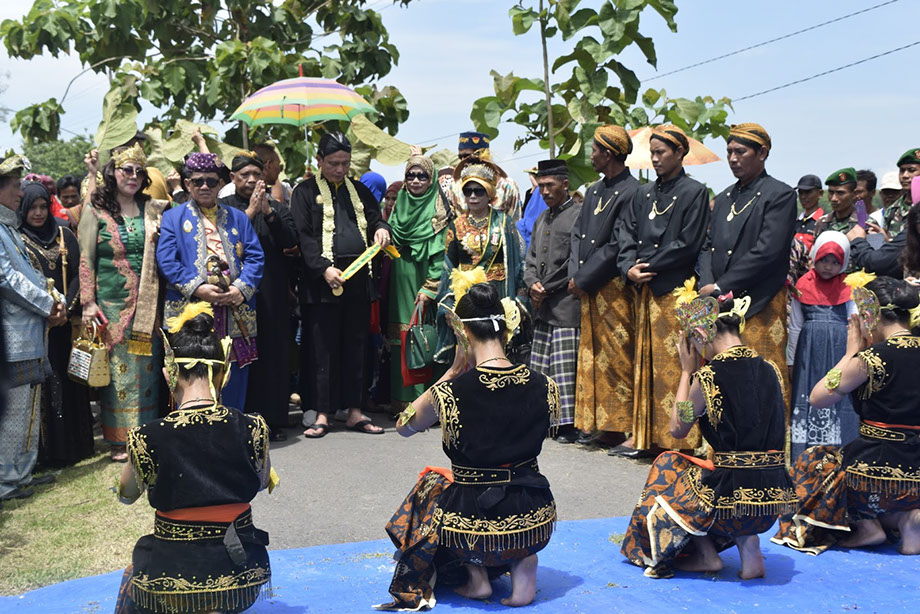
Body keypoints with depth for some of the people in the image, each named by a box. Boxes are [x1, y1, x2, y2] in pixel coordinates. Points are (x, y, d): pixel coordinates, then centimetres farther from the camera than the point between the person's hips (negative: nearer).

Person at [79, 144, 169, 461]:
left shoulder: (152, 209, 9)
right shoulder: (96, 210, 0)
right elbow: (85, 259, -1)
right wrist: (88, 302, -8)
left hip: (146, 304, 3)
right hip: (111, 303, -3)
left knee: (146, 367, 6)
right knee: (117, 368, 0)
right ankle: (119, 440, 9)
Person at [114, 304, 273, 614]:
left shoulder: (147, 439, -15)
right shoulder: (253, 428, -12)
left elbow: (127, 494, 7)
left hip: (169, 583, 0)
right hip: (241, 578, 1)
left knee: (135, 568, 33)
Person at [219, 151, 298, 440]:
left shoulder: (277, 207, 14)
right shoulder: (223, 207, 9)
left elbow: (291, 240, -2)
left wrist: (268, 211, -12)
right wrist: (250, 211, -11)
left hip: (271, 292, 2)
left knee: (273, 352, 0)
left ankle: (273, 419, 6)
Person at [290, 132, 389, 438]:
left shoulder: (359, 191, 17)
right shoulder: (306, 192, 3)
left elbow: (374, 217, 18)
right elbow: (303, 236, -6)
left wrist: (381, 228, -7)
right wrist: (324, 268, -19)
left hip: (359, 279, 4)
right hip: (321, 282, -4)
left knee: (356, 347, 7)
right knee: (322, 348, -1)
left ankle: (354, 411, 14)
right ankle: (322, 413, 6)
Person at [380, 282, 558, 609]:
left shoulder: (449, 393, -16)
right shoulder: (544, 387, -8)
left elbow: (404, 426, 5)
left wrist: (453, 370, 3)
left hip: (470, 527, -2)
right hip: (535, 522, 2)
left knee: (430, 485, 29)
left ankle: (476, 573, 16)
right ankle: (522, 561, 13)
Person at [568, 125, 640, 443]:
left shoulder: (631, 192, -12)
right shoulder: (594, 191, 14)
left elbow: (618, 246, -17)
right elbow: (578, 234, 14)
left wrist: (584, 279, -13)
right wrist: (574, 276, 0)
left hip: (614, 288, -8)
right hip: (587, 288, 8)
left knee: (616, 357, -3)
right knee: (590, 355, 11)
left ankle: (623, 425, 6)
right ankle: (591, 421, 19)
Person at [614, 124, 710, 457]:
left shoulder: (694, 192, -3)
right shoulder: (644, 194, 16)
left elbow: (688, 244, -10)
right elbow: (626, 234, 10)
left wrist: (648, 267, -10)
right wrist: (629, 268, -8)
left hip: (675, 292, -6)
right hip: (644, 292, 6)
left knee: (672, 365, -6)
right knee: (644, 363, 8)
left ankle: (678, 440, 0)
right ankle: (642, 434, 14)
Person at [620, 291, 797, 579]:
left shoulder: (708, 376, -14)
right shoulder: (770, 370, 4)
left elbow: (677, 428, 1)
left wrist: (687, 371, 8)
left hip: (730, 497, -5)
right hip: (772, 501, 5)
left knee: (667, 466, 23)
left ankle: (707, 555, 19)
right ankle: (749, 546, 16)